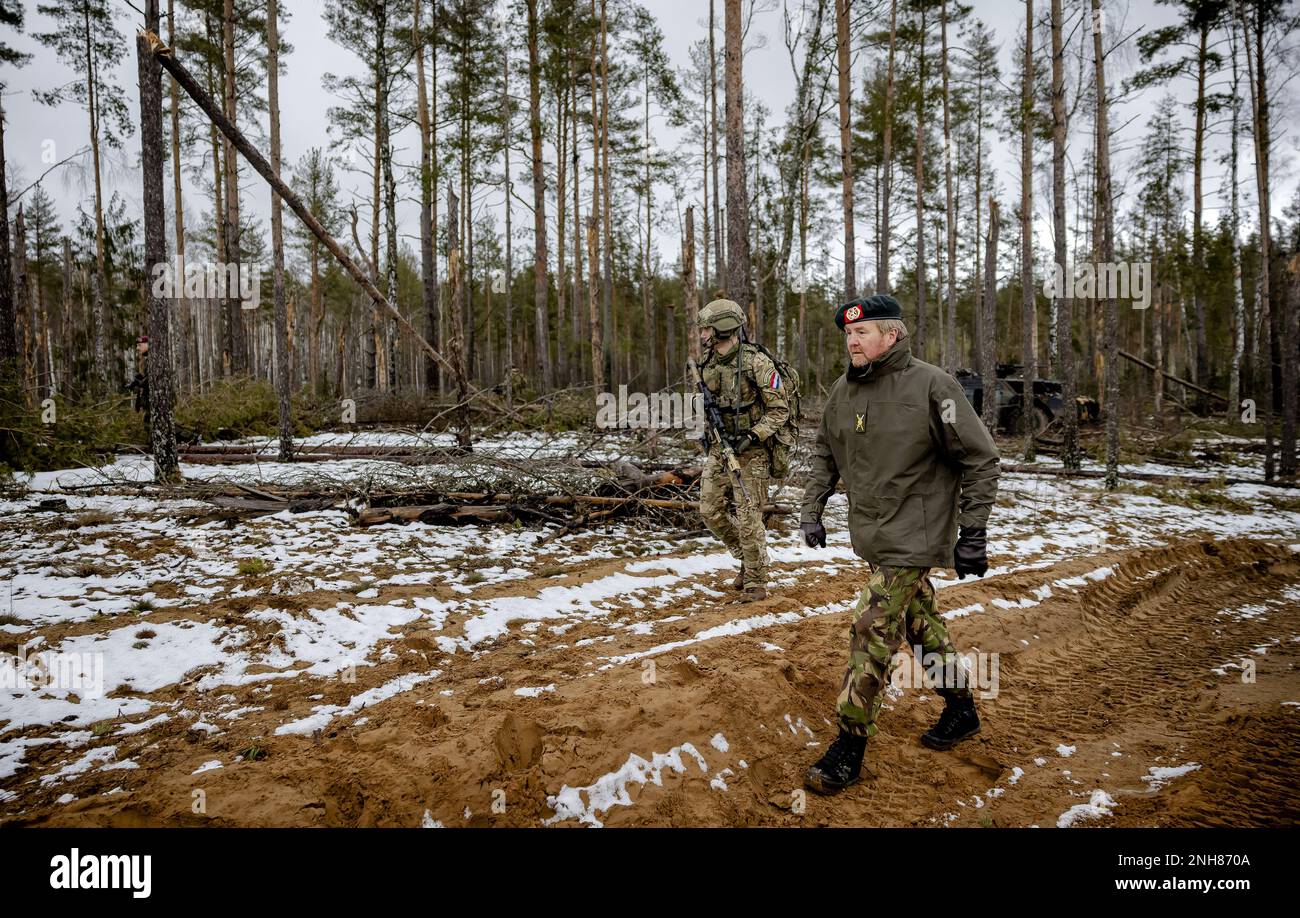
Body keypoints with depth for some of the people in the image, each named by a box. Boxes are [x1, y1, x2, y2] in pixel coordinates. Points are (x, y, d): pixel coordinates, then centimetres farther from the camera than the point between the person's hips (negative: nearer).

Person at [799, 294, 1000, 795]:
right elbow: (825, 453, 17)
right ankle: (961, 709, 40)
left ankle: (850, 746, 1)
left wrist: (972, 533, -13)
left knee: (873, 629, -10)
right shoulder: (843, 390, 3)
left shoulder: (931, 386, -16)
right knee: (920, 621, 19)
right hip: (871, 535, 7)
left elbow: (980, 459, -12)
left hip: (912, 537, -7)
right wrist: (812, 509, 10)